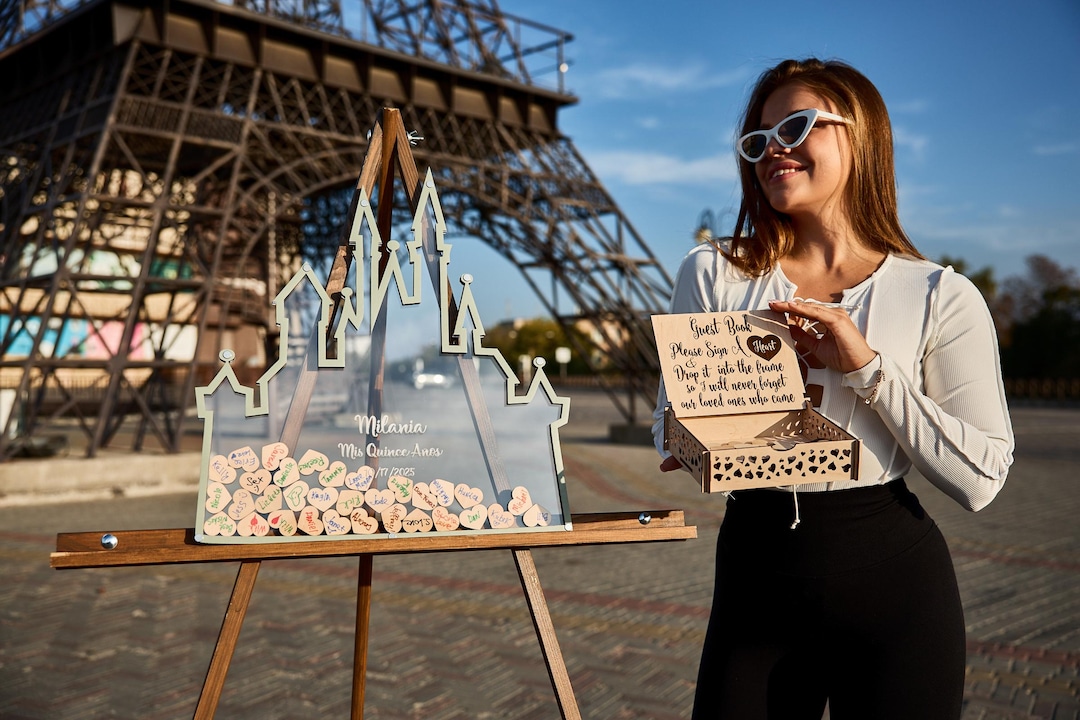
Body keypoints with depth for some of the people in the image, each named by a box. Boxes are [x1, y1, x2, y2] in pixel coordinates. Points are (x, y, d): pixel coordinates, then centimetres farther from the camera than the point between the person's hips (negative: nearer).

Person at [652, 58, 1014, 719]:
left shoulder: (941, 298, -6)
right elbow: (672, 426, 3)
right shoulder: (712, 274, 1)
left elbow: (981, 478, -10)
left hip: (891, 585, -2)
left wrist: (867, 368, -18)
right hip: (754, 574, 2)